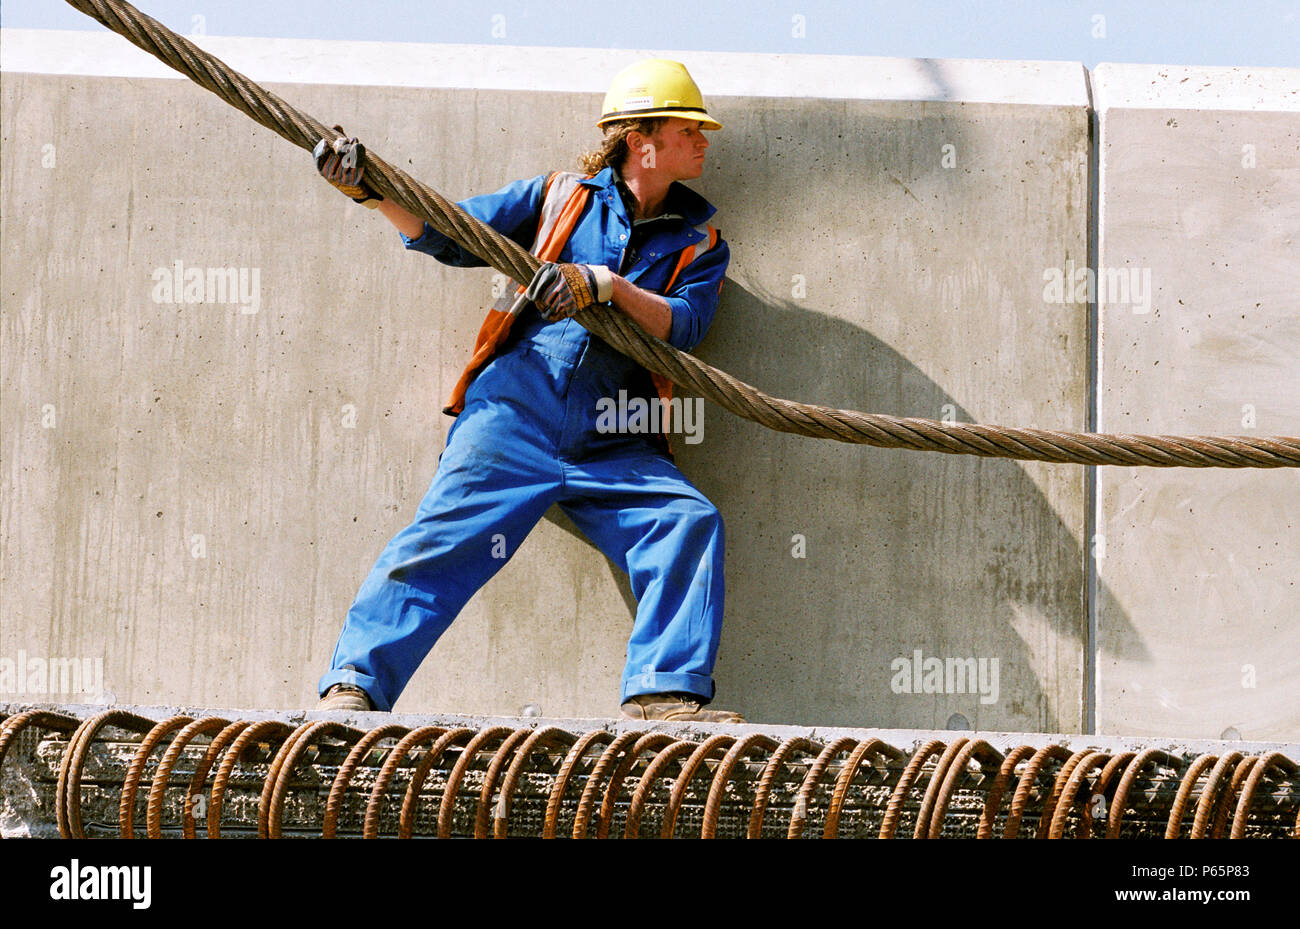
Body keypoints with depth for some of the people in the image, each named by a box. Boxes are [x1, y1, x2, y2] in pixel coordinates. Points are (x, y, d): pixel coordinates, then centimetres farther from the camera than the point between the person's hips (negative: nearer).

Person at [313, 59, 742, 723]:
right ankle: (354, 684, -22)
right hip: (514, 415, -2)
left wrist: (607, 285, -17)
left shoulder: (698, 241, 17)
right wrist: (368, 191, -4)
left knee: (690, 522, -19)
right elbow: (449, 235, 10)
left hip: (613, 446, 2)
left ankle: (665, 693, -19)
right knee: (444, 537, -19)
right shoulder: (562, 196, 13)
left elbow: (681, 326, -1)